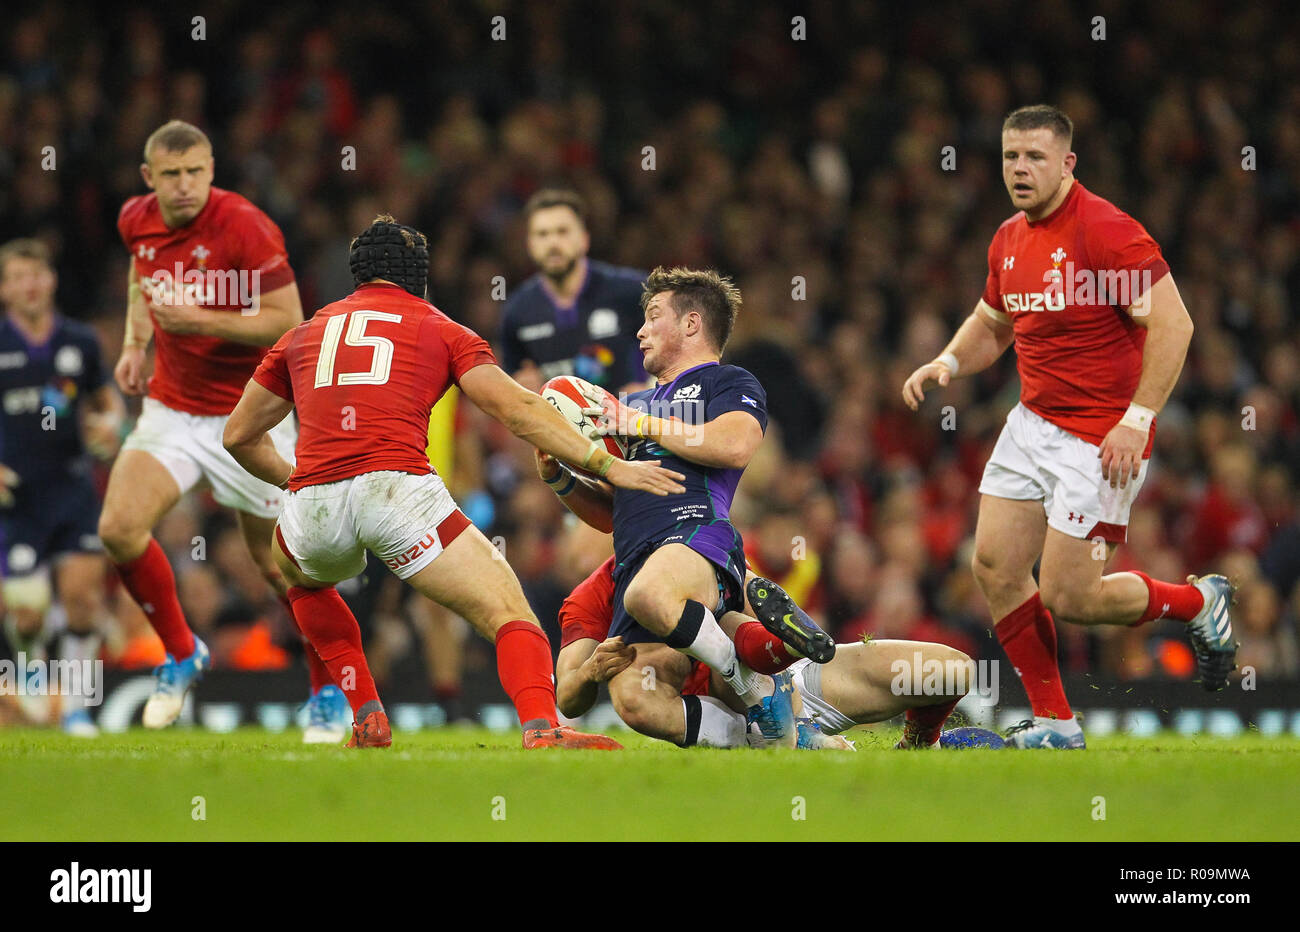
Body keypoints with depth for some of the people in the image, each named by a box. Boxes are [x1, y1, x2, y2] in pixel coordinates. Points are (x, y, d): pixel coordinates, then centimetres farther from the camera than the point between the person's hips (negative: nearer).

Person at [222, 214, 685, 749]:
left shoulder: (303, 334, 27)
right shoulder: (440, 330, 19)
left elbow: (239, 435, 33)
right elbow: (516, 410, 6)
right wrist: (607, 465, 7)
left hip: (313, 503, 3)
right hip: (400, 486, -3)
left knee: (300, 572, 37)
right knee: (510, 614, -1)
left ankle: (367, 717, 24)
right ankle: (541, 729, -31)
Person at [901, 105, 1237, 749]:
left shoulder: (1106, 230, -17)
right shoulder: (1009, 240, 9)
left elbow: (1173, 323, -20)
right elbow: (990, 326, 24)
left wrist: (1138, 420, -23)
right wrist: (947, 363, 3)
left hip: (1102, 440, -8)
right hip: (1033, 424, 8)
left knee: (1068, 597, -8)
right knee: (995, 568, 0)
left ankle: (1200, 602, 18)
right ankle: (1055, 725, 11)